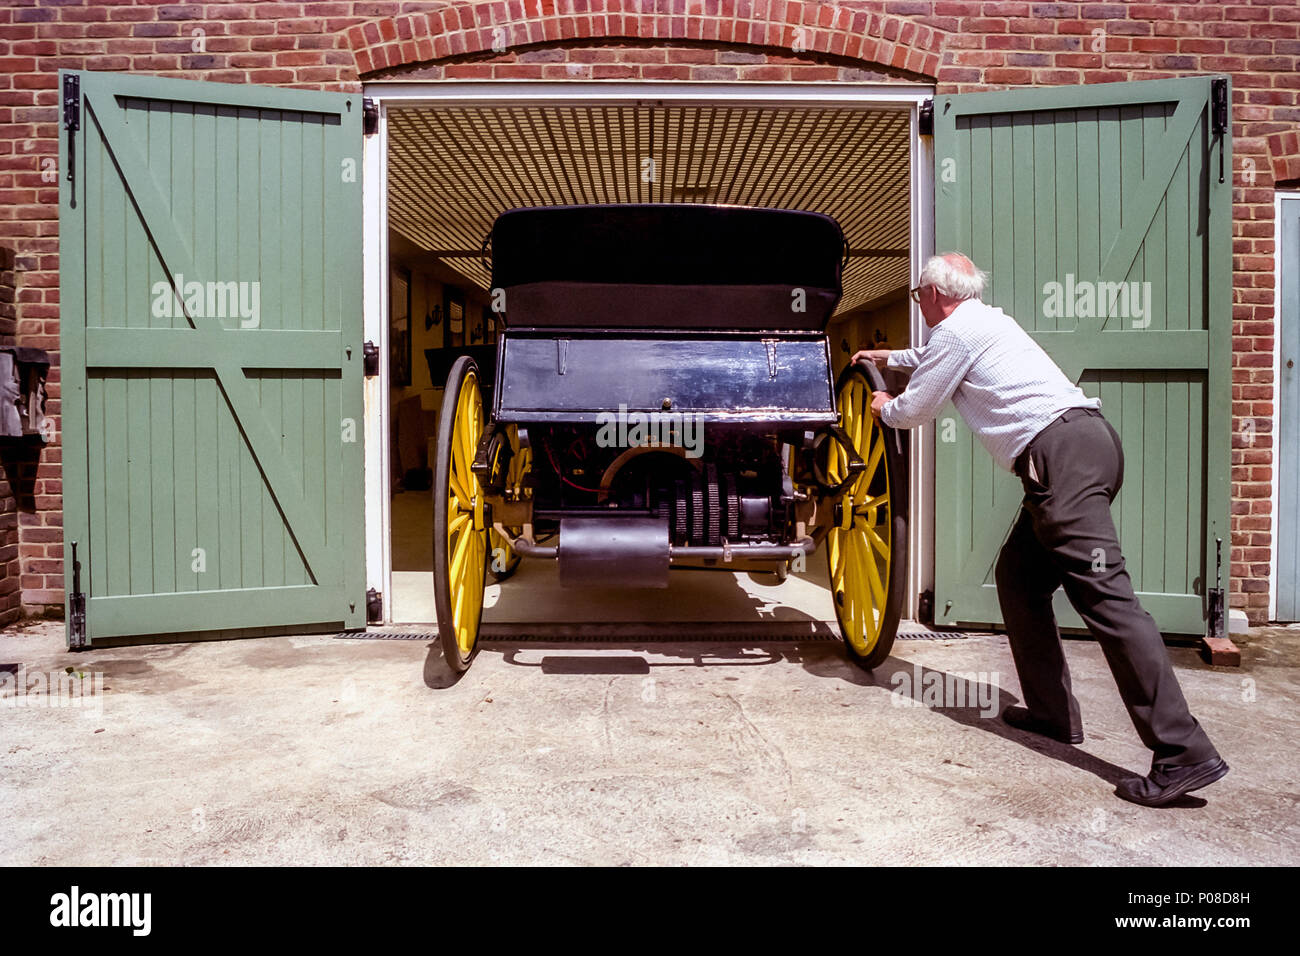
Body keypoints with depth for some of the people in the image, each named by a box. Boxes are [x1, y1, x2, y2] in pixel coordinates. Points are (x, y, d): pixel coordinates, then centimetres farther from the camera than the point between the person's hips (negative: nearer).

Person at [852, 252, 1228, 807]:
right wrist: (889, 357, 64)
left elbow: (913, 412, 7)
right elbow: (933, 358, 50)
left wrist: (884, 408, 28)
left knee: (1104, 595, -15)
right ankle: (1052, 713, 21)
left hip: (1061, 451, -10)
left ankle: (1183, 754, -16)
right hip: (1085, 441, 10)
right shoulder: (983, 322, 28)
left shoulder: (956, 330, -1)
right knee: (1018, 576, 16)